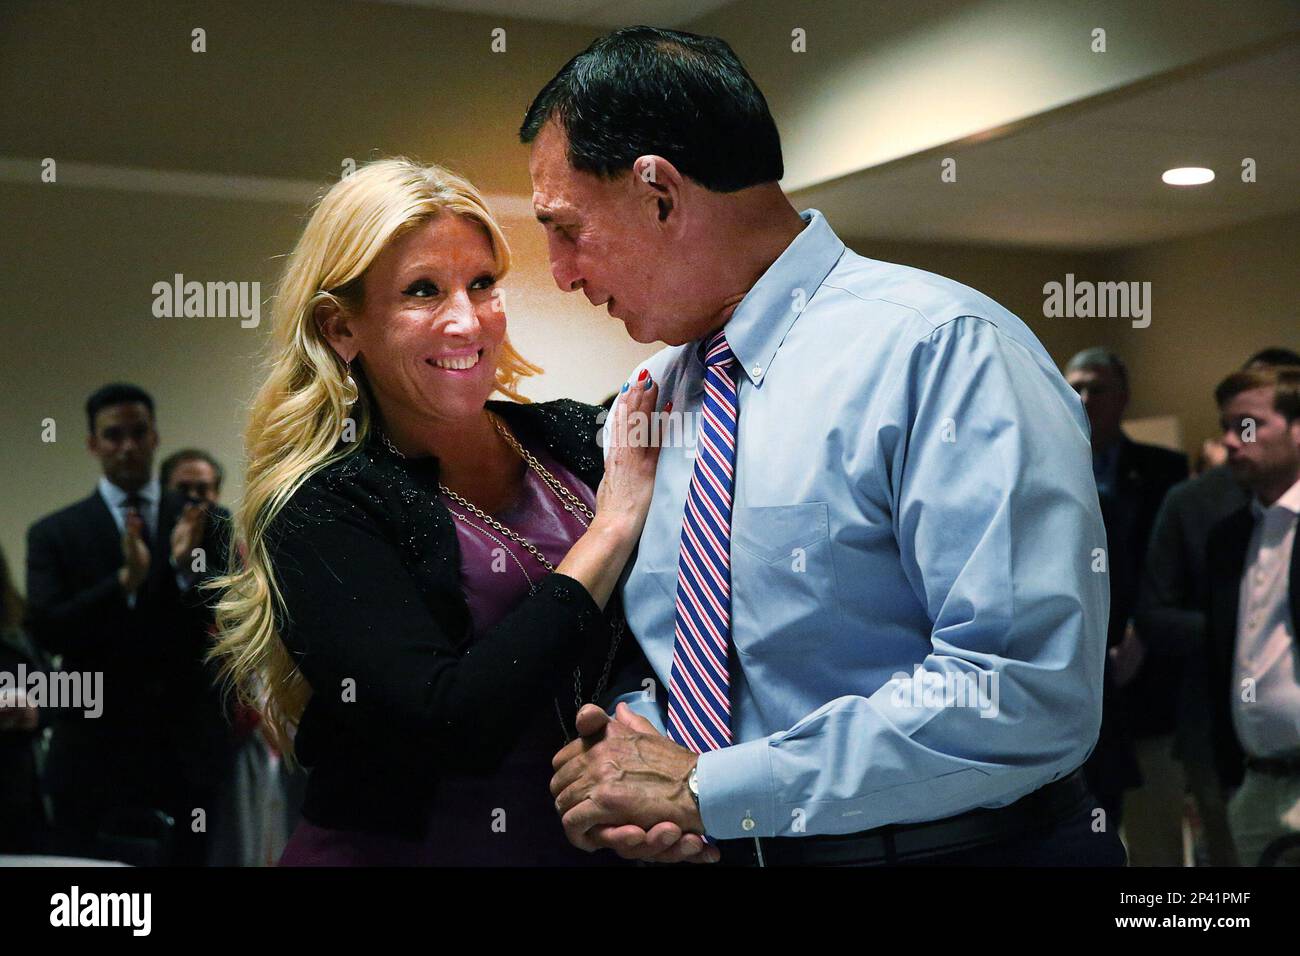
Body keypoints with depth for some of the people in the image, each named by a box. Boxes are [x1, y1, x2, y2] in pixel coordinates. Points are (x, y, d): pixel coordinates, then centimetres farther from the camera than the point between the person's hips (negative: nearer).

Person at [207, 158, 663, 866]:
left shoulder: (579, 439, -5)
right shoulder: (319, 513, -15)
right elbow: (446, 723, -27)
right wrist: (613, 528, -22)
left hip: (593, 843, 4)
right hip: (403, 846, -4)